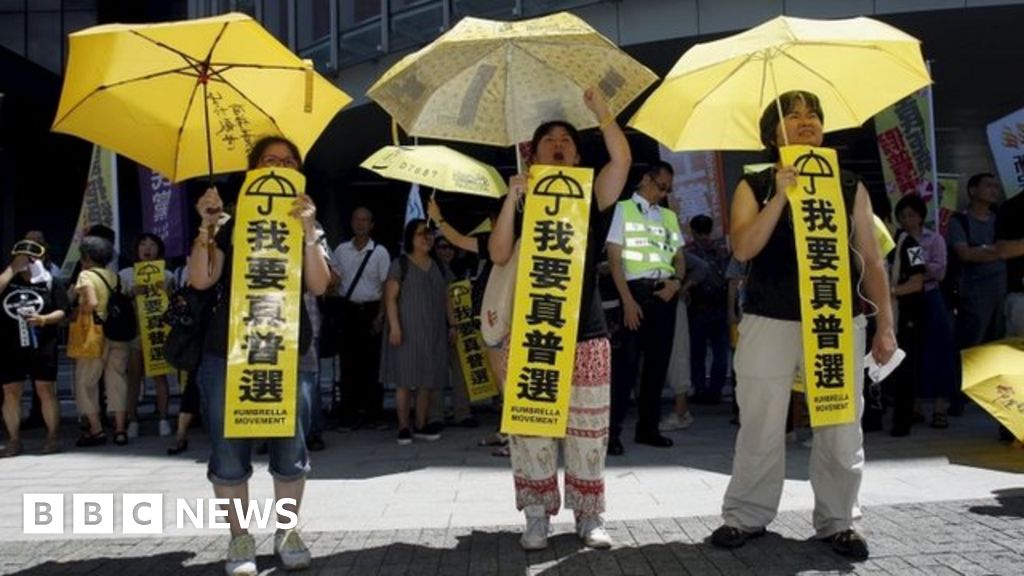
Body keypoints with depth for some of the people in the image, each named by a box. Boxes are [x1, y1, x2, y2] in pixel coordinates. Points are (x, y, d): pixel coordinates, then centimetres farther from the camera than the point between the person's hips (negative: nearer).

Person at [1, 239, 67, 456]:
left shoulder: (50, 282, 2)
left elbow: (61, 312, -2)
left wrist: (44, 319, -20)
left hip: (42, 347, -2)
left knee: (46, 391, 1)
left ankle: (52, 437, 8)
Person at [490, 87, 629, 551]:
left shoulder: (591, 198, 8)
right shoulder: (520, 203, 9)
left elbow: (622, 158, -10)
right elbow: (498, 256, -6)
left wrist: (600, 108, -11)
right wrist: (511, 199, -13)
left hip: (587, 335, 0)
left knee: (587, 433, 4)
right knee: (532, 431, 1)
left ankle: (589, 517, 15)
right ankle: (537, 518, 12)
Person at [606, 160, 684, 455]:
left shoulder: (669, 216, 18)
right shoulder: (623, 209, 4)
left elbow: (679, 257, 19)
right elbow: (614, 257, -5)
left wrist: (676, 282, -4)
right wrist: (627, 300, -14)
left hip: (665, 293, 5)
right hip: (637, 291, -5)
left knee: (658, 361, 7)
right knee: (626, 361, -9)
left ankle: (648, 427, 17)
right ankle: (612, 430, -6)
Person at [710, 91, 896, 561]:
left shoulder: (851, 187, 10)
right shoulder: (755, 187, 5)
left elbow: (871, 261, 11)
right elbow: (743, 249, -11)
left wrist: (885, 324, 6)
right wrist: (781, 195, -18)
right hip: (770, 323, -1)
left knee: (841, 432, 5)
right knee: (760, 430, 3)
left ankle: (837, 521, 20)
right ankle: (746, 516, 18)